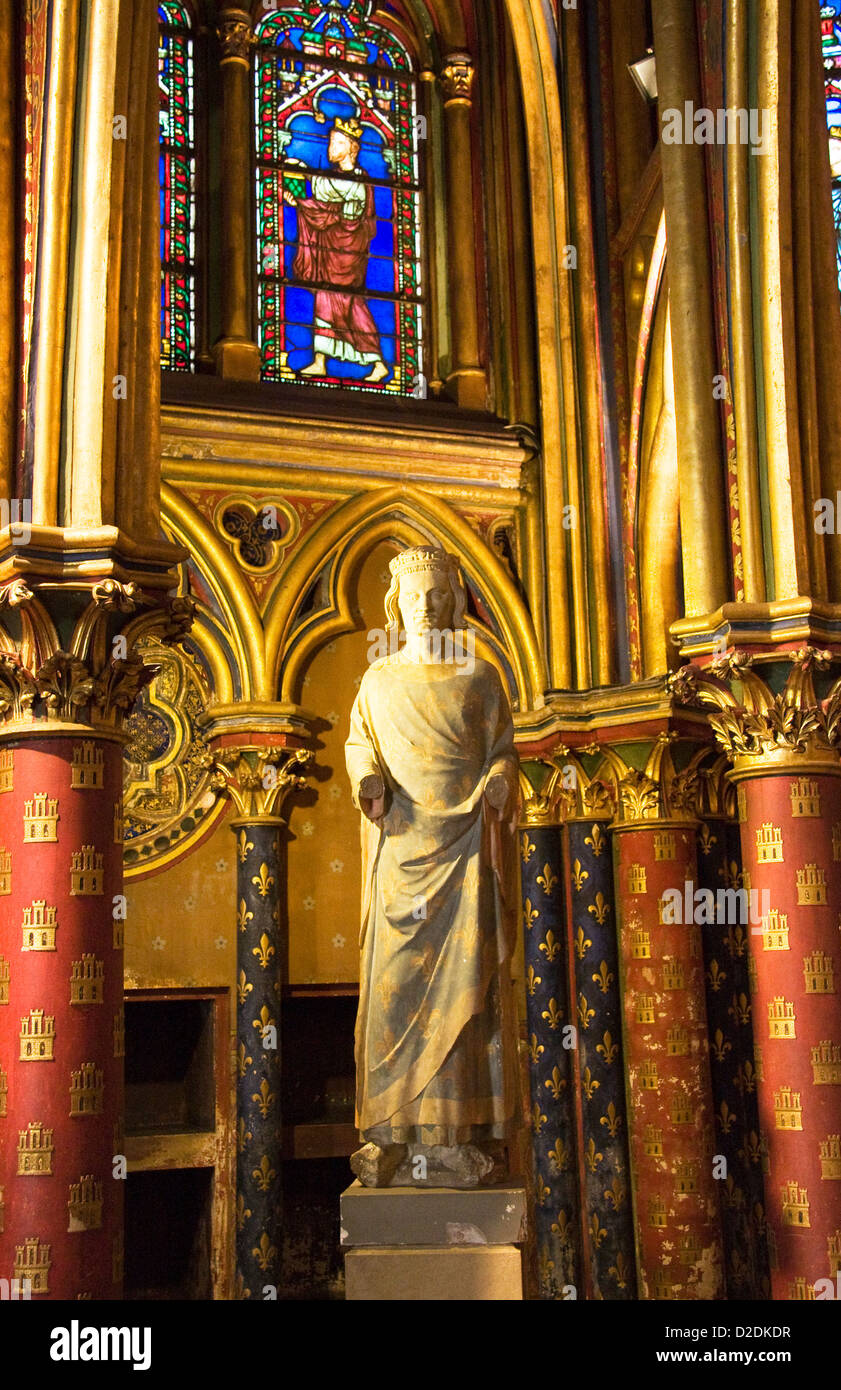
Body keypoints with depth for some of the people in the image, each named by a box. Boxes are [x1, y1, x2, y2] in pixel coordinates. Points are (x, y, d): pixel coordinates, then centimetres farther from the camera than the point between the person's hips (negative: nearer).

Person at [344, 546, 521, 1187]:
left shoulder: (480, 677, 9)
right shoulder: (379, 680, 14)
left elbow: (503, 752, 7)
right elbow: (358, 743, 16)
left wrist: (498, 784, -15)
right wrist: (368, 778, -6)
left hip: (465, 849, -1)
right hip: (400, 850, 2)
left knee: (464, 982, -5)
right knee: (394, 984, -3)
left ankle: (461, 1134, 0)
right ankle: (394, 1138, 2)